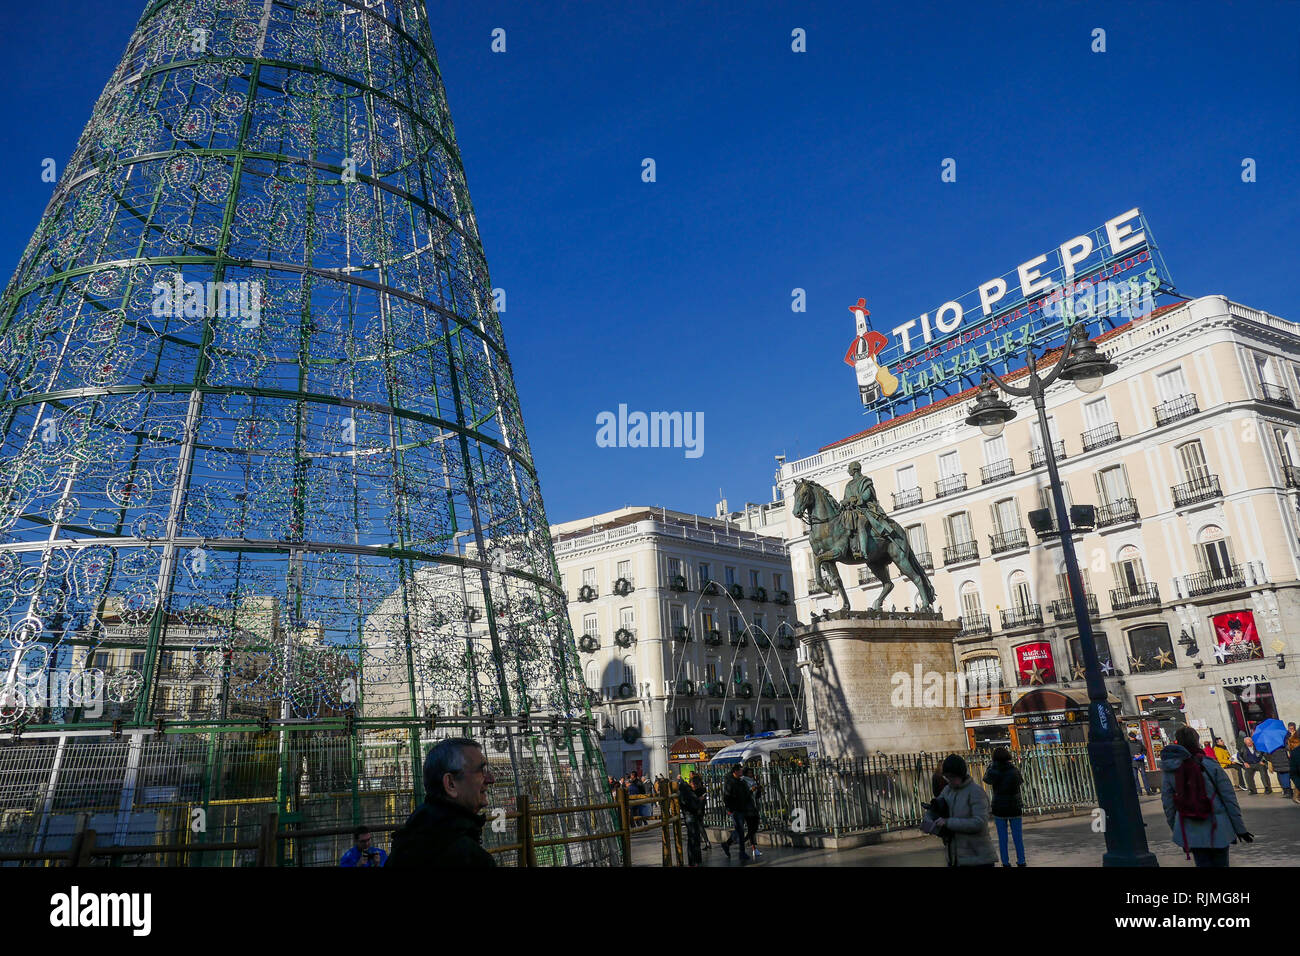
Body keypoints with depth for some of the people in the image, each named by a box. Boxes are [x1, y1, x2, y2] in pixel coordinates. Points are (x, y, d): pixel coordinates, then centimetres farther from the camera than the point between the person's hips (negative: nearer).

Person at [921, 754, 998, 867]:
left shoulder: (976, 791, -12)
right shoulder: (948, 790, 8)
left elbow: (979, 823, -22)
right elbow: (931, 812, 12)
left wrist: (948, 822, -20)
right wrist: (928, 823, -11)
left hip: (978, 860, -7)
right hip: (956, 859, 7)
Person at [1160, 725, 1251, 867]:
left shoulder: (1168, 772, -5)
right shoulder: (1211, 765, -10)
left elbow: (1168, 807, 0)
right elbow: (1229, 799, -6)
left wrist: (1176, 831, 13)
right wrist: (1240, 829, 3)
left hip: (1190, 833, 1)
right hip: (1218, 829, -1)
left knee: (1202, 863, 12)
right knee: (1220, 863, 15)